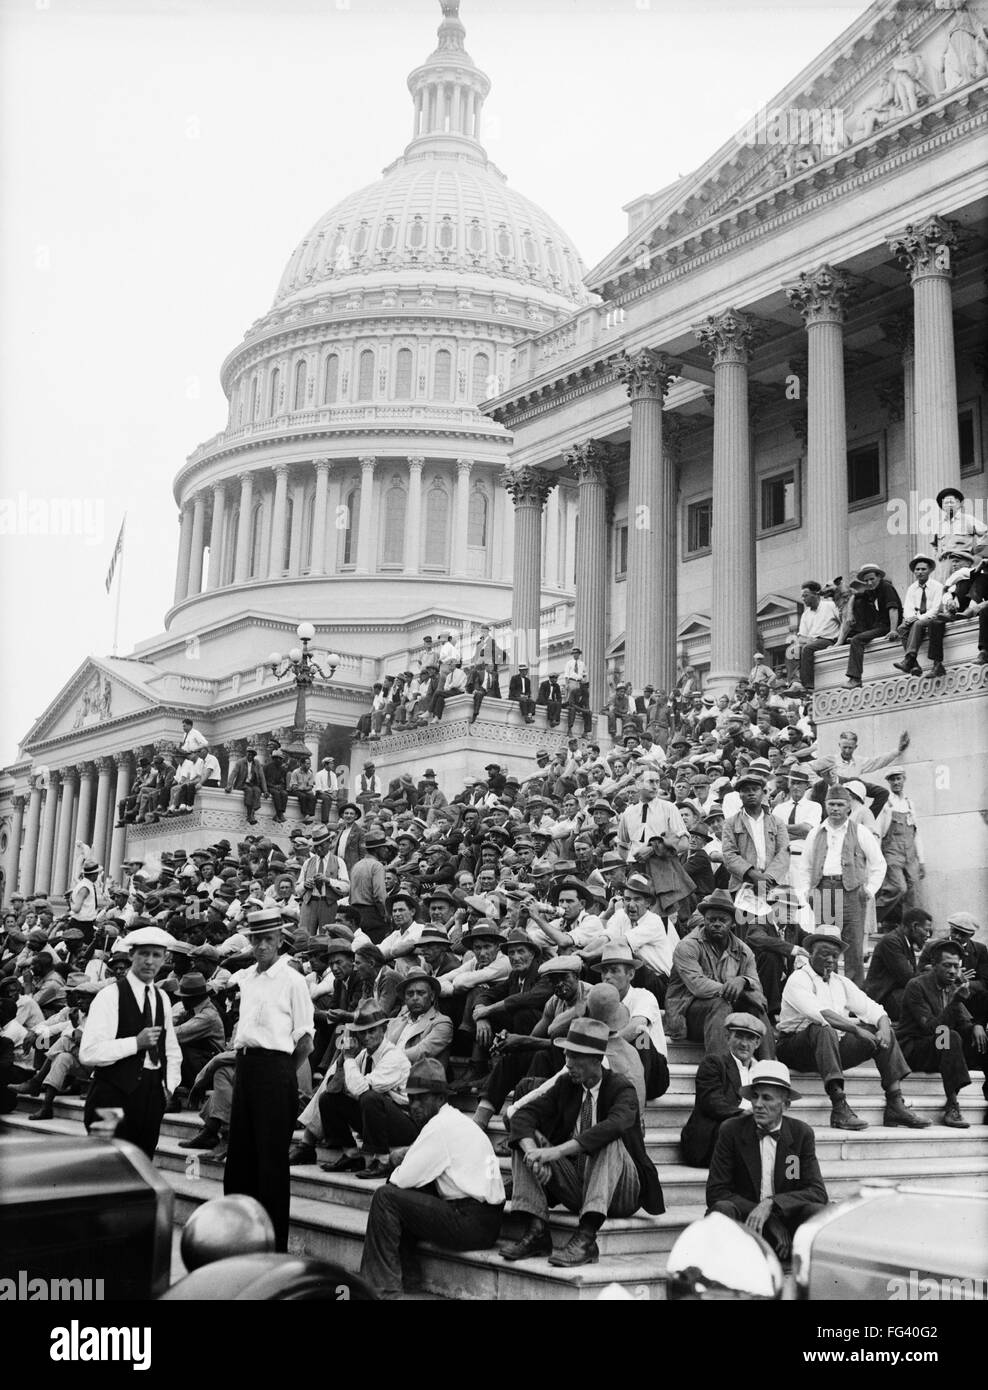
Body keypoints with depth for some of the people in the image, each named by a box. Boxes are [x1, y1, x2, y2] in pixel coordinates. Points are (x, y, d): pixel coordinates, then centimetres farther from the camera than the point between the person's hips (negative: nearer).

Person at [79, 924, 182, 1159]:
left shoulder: (162, 998, 12)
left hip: (152, 1094, 6)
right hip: (114, 1094, -6)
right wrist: (136, 1043, -20)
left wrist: (170, 1085, 10)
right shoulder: (110, 995, -9)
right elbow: (88, 1053, -17)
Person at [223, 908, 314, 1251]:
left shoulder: (292, 980, -8)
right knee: (239, 1153, 13)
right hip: (245, 1065, 7)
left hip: (275, 1068, -7)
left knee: (272, 1157, -1)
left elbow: (305, 1042, -6)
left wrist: (283, 1075, -2)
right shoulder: (245, 977, 11)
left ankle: (275, 1245, 7)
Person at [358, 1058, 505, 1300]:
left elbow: (402, 1180, -13)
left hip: (472, 1223, -10)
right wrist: (405, 1154, 4)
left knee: (386, 1197, -10)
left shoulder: (440, 1125, -13)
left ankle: (382, 1289, -6)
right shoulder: (454, 1120, 18)